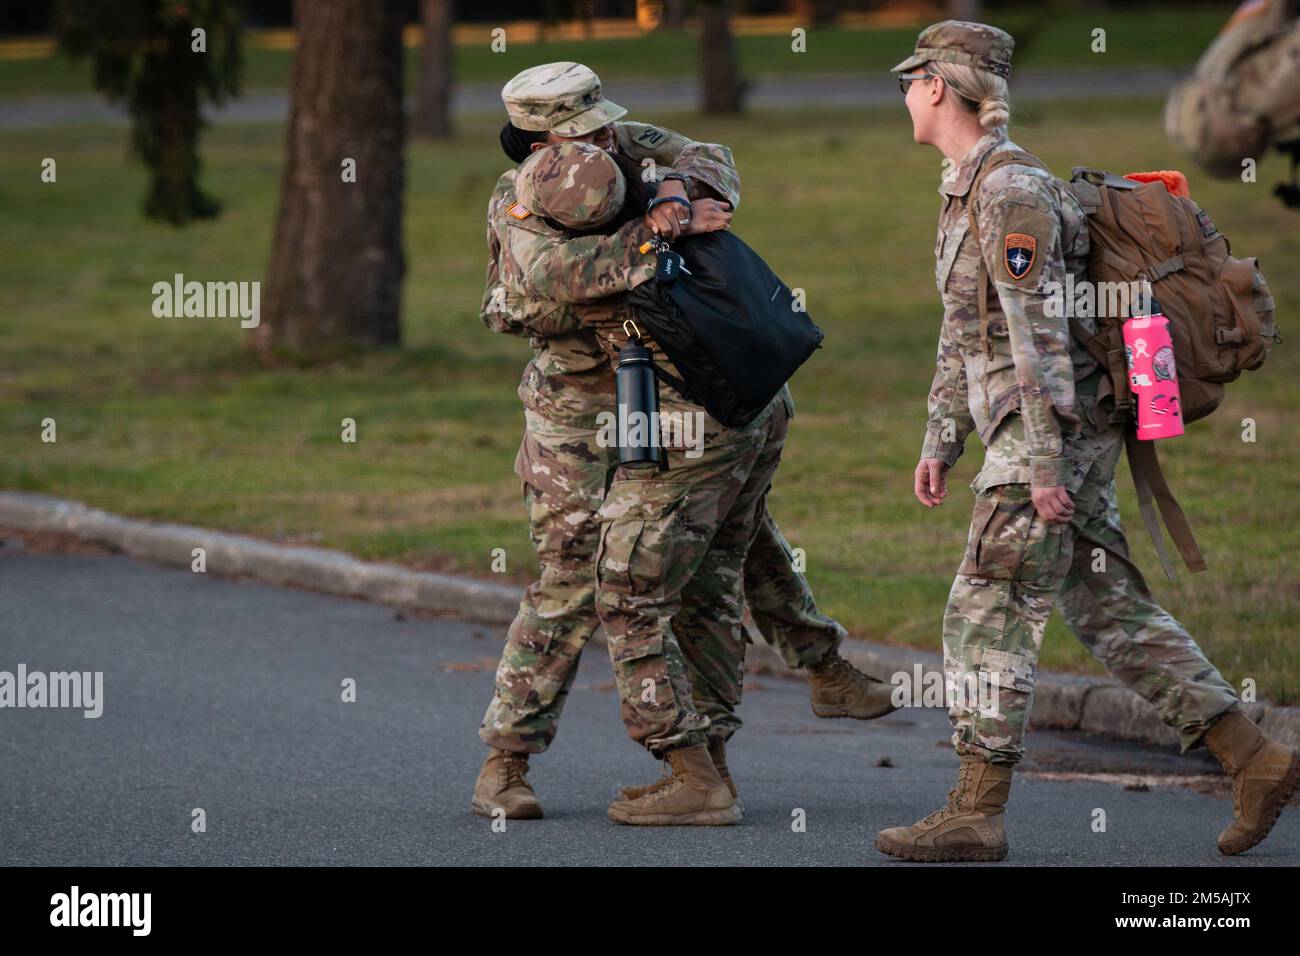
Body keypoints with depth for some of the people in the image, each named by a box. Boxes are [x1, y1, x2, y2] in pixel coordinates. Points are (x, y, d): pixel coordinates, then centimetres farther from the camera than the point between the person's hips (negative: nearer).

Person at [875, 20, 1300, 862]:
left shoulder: (1011, 191, -15)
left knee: (988, 617, -5)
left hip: (1052, 430, -10)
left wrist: (1043, 466, -22)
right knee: (1110, 611, 9)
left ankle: (977, 815, -1)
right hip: (1050, 438, 10)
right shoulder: (969, 190, 16)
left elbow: (1041, 333, -20)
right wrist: (940, 444, 22)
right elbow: (964, 334, 22)